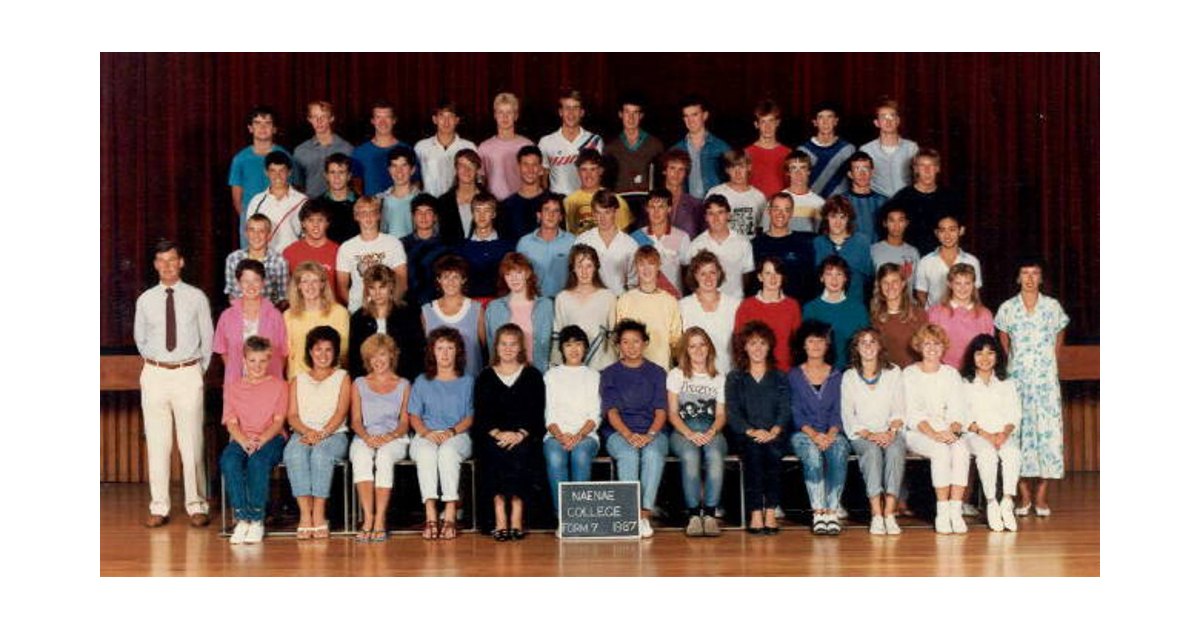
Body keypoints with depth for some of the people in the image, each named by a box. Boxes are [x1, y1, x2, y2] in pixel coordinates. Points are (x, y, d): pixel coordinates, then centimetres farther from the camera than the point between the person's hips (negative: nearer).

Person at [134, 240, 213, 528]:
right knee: (157, 443, 4)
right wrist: (154, 364, 13)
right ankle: (159, 507, 10)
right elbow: (140, 338, 16)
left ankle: (196, 506, 7)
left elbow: (207, 337, 8)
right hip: (155, 374, 2)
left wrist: (199, 370, 7)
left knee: (192, 443, -1)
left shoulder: (196, 297, 1)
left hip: (188, 374, -2)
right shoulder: (145, 300, 5)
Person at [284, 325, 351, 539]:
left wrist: (322, 433, -16)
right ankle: (305, 515, -38)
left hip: (334, 435, -2)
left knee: (321, 453, -37)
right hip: (302, 434, 2)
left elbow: (341, 412, 2)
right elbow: (292, 415, 10)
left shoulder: (342, 377, 16)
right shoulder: (298, 380, 22)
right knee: (294, 453, -34)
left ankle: (319, 515, -37)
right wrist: (308, 432, -12)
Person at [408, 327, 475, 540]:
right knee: (426, 452, -36)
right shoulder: (422, 382, 19)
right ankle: (430, 516, -43)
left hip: (457, 436, -1)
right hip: (426, 436, 1)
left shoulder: (467, 381, 16)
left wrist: (452, 431, -11)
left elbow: (470, 417, 8)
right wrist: (425, 432, -10)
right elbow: (414, 416, 12)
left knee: (448, 451, -37)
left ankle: (450, 516, -41)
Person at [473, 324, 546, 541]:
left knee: (520, 452, -33)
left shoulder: (533, 376, 15)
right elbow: (481, 415, 5)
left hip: (525, 436, -1)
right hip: (491, 436, 1)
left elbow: (537, 414, 4)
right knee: (495, 452, -32)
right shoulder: (485, 377, 16)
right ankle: (500, 518, -35)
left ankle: (517, 519, -33)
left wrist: (520, 434, -14)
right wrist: (498, 434, -14)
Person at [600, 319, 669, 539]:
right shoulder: (609, 374, 13)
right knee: (629, 455, -35)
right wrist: (629, 435, -17)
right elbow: (611, 411, 1)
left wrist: (650, 435, -15)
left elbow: (661, 410, 5)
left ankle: (645, 514, -37)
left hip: (652, 431, 1)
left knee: (653, 454, -34)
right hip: (618, 432, 0)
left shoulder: (656, 373, 15)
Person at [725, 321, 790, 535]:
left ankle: (770, 512, -31)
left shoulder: (780, 378, 18)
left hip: (774, 435, 0)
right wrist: (751, 431, -16)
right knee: (753, 450, -33)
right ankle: (755, 513, -35)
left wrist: (773, 431, -15)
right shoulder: (734, 379, 15)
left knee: (773, 449, -33)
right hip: (745, 436, 0)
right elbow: (732, 413, 2)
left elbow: (786, 410, 5)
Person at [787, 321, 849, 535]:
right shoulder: (794, 375, 12)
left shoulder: (836, 376, 16)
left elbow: (838, 412, 7)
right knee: (812, 455, -35)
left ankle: (832, 511, -36)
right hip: (803, 433, -1)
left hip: (832, 434, 1)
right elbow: (795, 414, 2)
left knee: (839, 453, -33)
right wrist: (813, 435, -15)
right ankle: (818, 512, -37)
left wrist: (830, 434, -13)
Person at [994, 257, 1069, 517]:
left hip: (1046, 379, 0)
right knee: (1019, 432, -3)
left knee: (1048, 432, -4)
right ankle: (1024, 496, 3)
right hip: (1017, 378, 0)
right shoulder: (1008, 308, 3)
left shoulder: (1052, 306, 4)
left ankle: (1041, 495, 2)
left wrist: (1052, 360, 11)